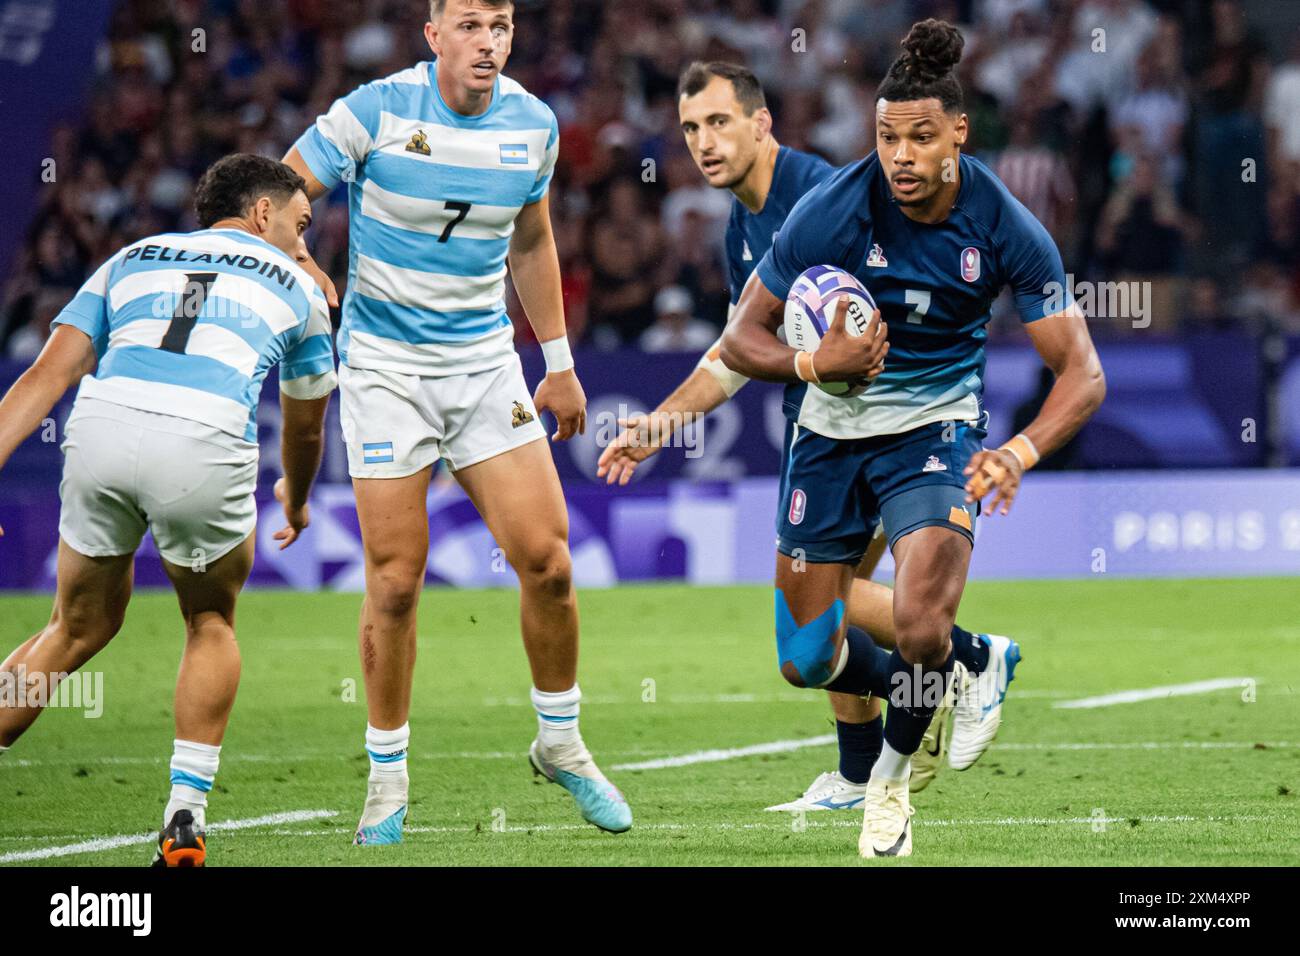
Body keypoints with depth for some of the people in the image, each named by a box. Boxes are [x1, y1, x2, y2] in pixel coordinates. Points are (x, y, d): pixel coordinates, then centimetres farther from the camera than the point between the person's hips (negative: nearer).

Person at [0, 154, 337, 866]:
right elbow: (305, 429, 42)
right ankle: (186, 816, 13)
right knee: (212, 624, 24)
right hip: (204, 446, -2)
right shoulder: (295, 286, 28)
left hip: (99, 428, 2)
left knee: (79, 629, 22)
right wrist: (295, 499, 62)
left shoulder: (132, 258, 31)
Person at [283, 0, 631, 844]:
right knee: (396, 581, -5)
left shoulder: (532, 123, 1)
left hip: (485, 360, 3)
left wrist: (559, 363, 20)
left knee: (546, 559, -6)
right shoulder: (377, 111, -12)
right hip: (385, 363, -3)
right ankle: (388, 778, 11)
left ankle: (560, 743, 17)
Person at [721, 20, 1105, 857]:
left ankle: (893, 776, 9)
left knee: (921, 627, -23)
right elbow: (743, 339, -10)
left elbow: (1082, 372, -17)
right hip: (833, 432, 2)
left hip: (938, 428, -1)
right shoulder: (831, 212, -20)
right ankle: (968, 671, 34)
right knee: (807, 659, 4)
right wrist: (816, 363, -32)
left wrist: (1020, 452, -36)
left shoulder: (1004, 227, -18)